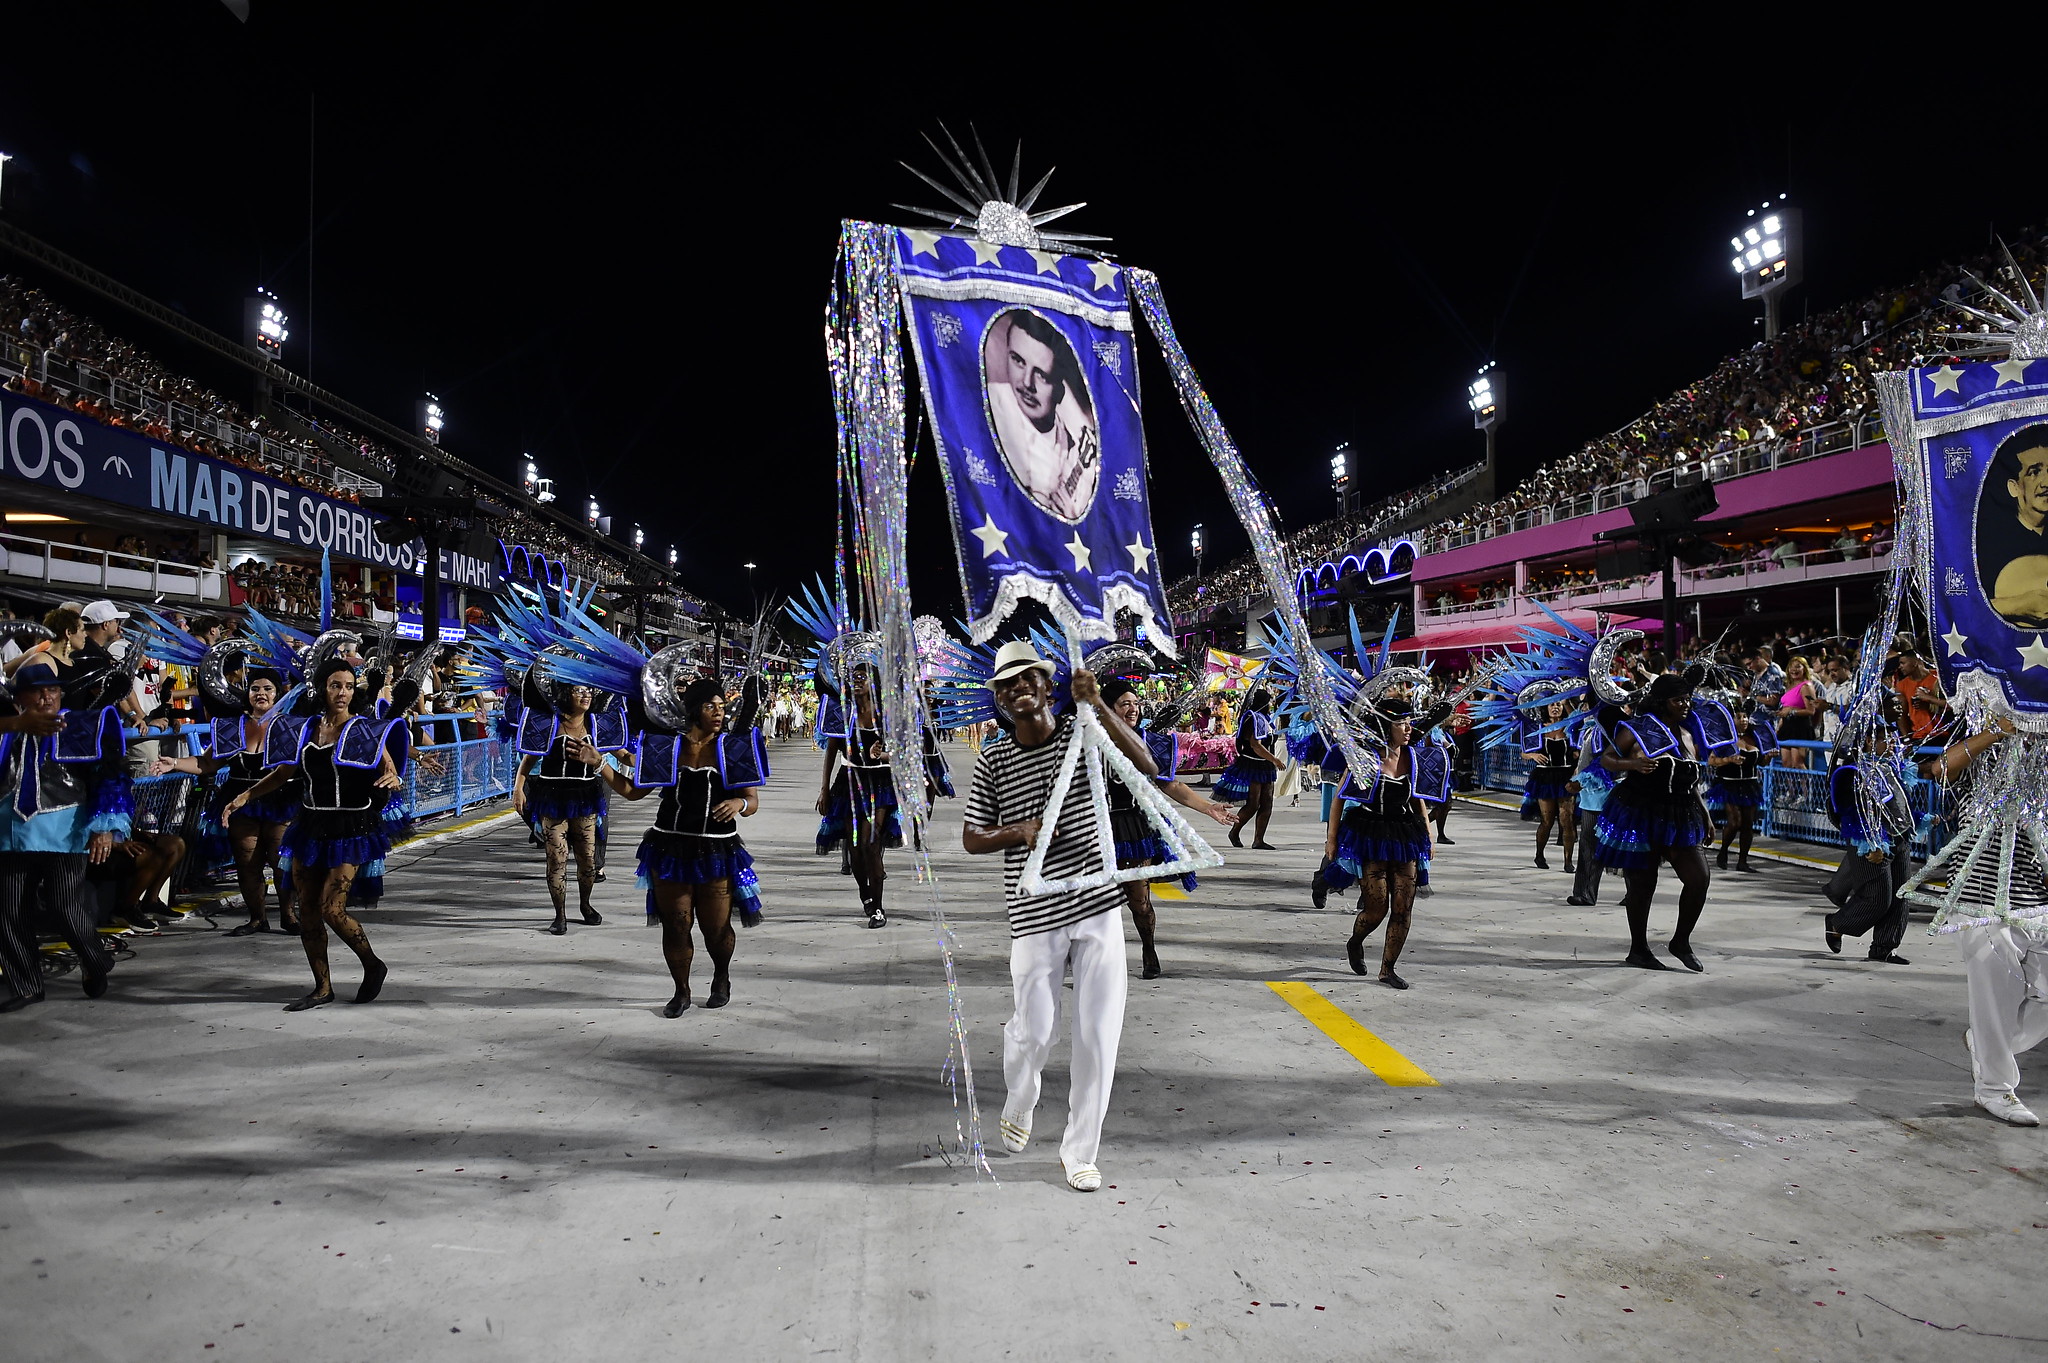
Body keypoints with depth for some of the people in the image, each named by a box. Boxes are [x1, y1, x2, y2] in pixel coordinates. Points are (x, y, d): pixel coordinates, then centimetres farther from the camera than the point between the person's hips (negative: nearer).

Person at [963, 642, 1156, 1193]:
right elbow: (971, 838, 6)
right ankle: (1018, 1109, 40)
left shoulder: (1083, 733, 1)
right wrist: (1018, 831, -14)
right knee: (1033, 1033, 6)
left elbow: (1147, 768, -13)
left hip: (1098, 905, 1)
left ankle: (1080, 1151, 22)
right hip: (1035, 915, -1)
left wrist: (1098, 706, -21)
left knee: (1099, 1034, 4)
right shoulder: (994, 761, 1)